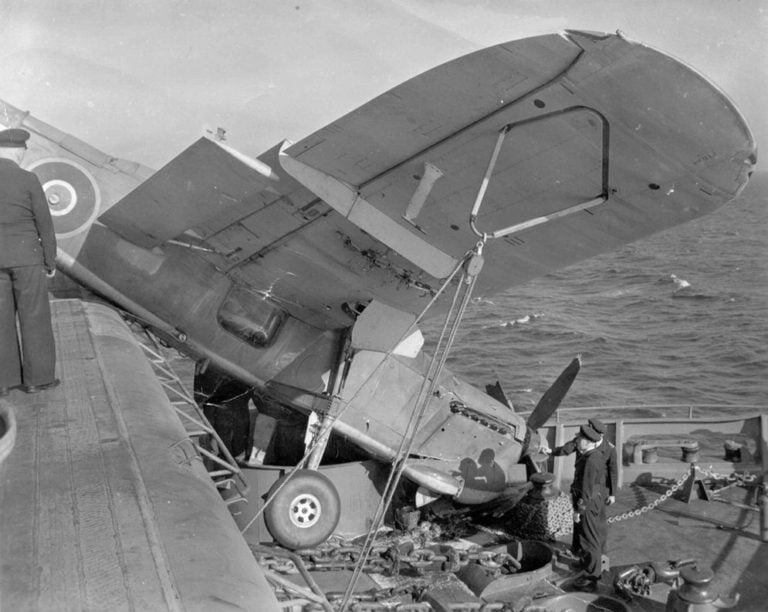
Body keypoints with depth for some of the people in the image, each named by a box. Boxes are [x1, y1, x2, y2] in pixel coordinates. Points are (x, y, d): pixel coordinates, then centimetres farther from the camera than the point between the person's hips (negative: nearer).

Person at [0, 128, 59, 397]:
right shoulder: (29, 180, -10)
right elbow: (44, 223, -8)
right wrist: (51, 262, 2)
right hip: (25, 255, -4)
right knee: (35, 317, 4)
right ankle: (37, 377, 6)